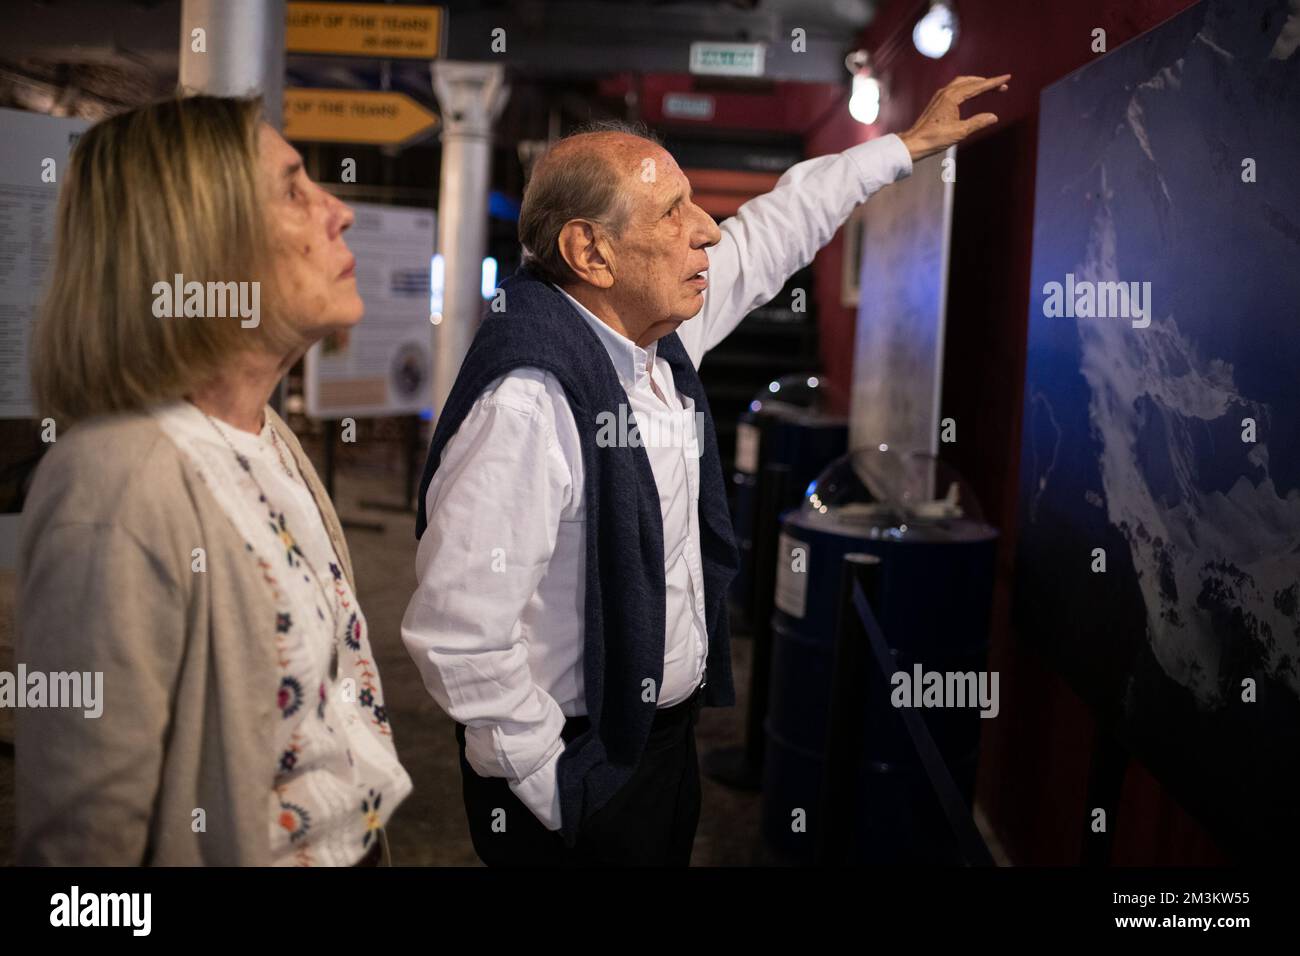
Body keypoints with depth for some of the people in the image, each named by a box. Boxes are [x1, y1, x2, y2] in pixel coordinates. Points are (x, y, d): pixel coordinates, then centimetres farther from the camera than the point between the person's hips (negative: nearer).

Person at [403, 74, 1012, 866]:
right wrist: (548, 781, -19)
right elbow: (457, 632, -31)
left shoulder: (653, 331, -3)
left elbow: (766, 238, 13)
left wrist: (909, 143, 22)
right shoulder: (527, 404, -30)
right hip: (586, 776, -8)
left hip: (668, 730, 8)